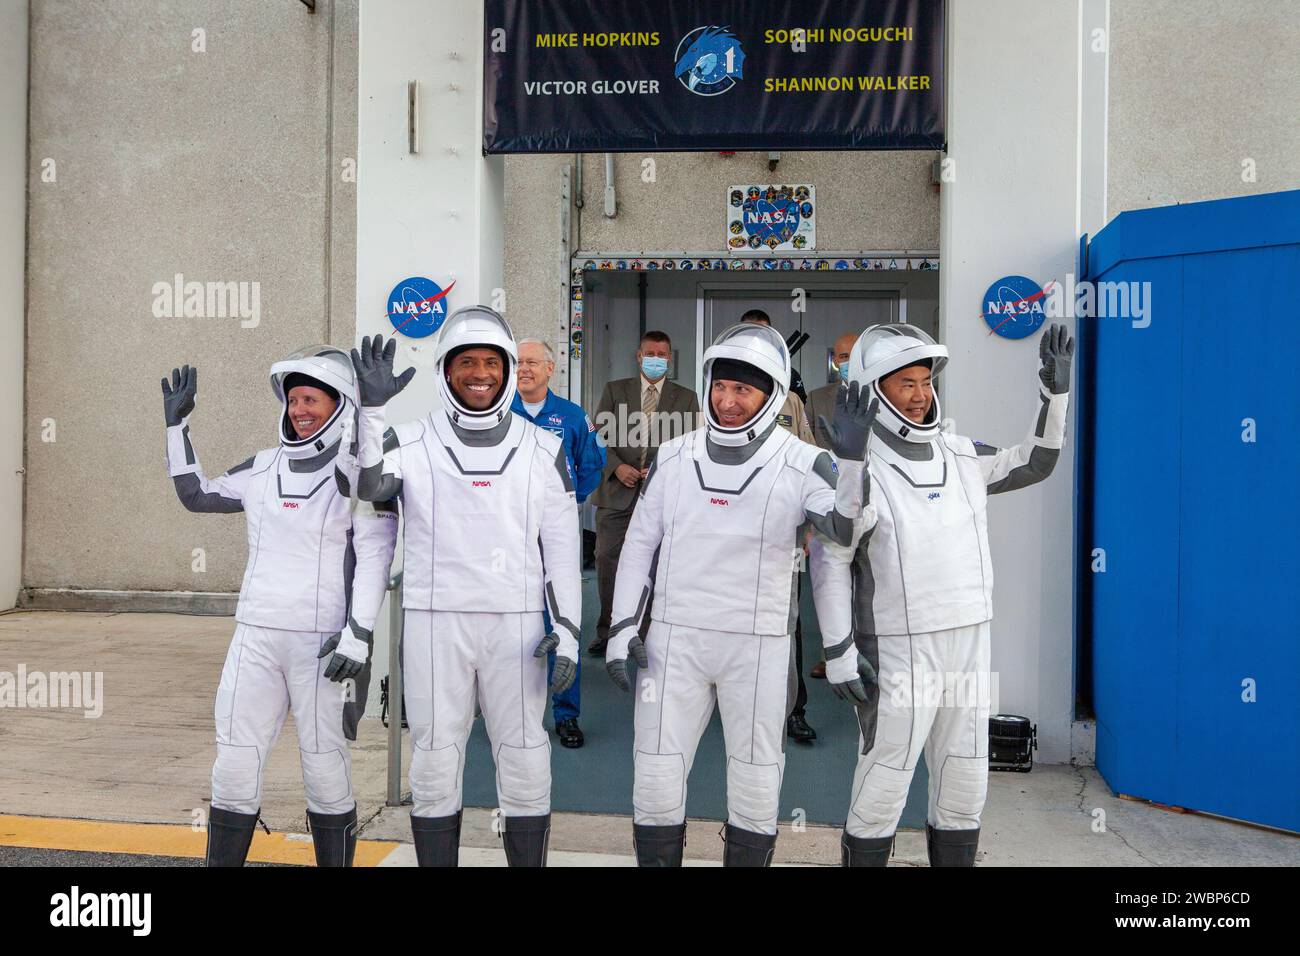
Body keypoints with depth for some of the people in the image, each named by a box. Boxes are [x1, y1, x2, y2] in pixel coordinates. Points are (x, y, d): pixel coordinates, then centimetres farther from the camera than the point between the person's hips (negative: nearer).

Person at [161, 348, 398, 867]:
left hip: (323, 644, -5)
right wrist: (178, 423, 22)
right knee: (234, 769, 4)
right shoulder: (263, 468, 12)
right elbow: (196, 493, 26)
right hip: (256, 639, 5)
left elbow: (374, 559, -9)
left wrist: (359, 635, -16)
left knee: (326, 773, 2)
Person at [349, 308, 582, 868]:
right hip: (434, 622, -1)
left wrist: (566, 630, 0)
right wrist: (371, 408, -30)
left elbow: (562, 548, 6)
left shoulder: (542, 450, 6)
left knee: (525, 764, 4)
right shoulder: (411, 443, 2)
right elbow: (367, 486, -19)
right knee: (435, 760, 7)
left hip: (515, 624, 1)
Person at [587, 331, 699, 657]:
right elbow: (599, 436, 6)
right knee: (607, 561, -1)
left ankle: (648, 636, 11)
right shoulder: (615, 390, 10)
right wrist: (617, 466, -10)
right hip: (617, 492, 0)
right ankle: (607, 633, 11)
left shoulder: (685, 398, 10)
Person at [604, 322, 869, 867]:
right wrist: (623, 627, 3)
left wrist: (852, 457, -32)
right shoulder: (674, 458, 3)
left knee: (756, 784, 8)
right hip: (674, 638, 2)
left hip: (759, 646, -2)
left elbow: (845, 529, -20)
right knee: (656, 777, 6)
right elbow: (640, 544, 9)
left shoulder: (800, 465, -6)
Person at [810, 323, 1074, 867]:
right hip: (898, 654, -6)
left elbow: (1035, 463, 19)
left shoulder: (962, 457, 7)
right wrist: (838, 653, -15)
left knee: (964, 786, 14)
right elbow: (828, 561, -12)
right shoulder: (862, 470, -11)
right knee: (883, 787, -1)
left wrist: (1055, 393, 6)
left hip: (968, 644, 6)